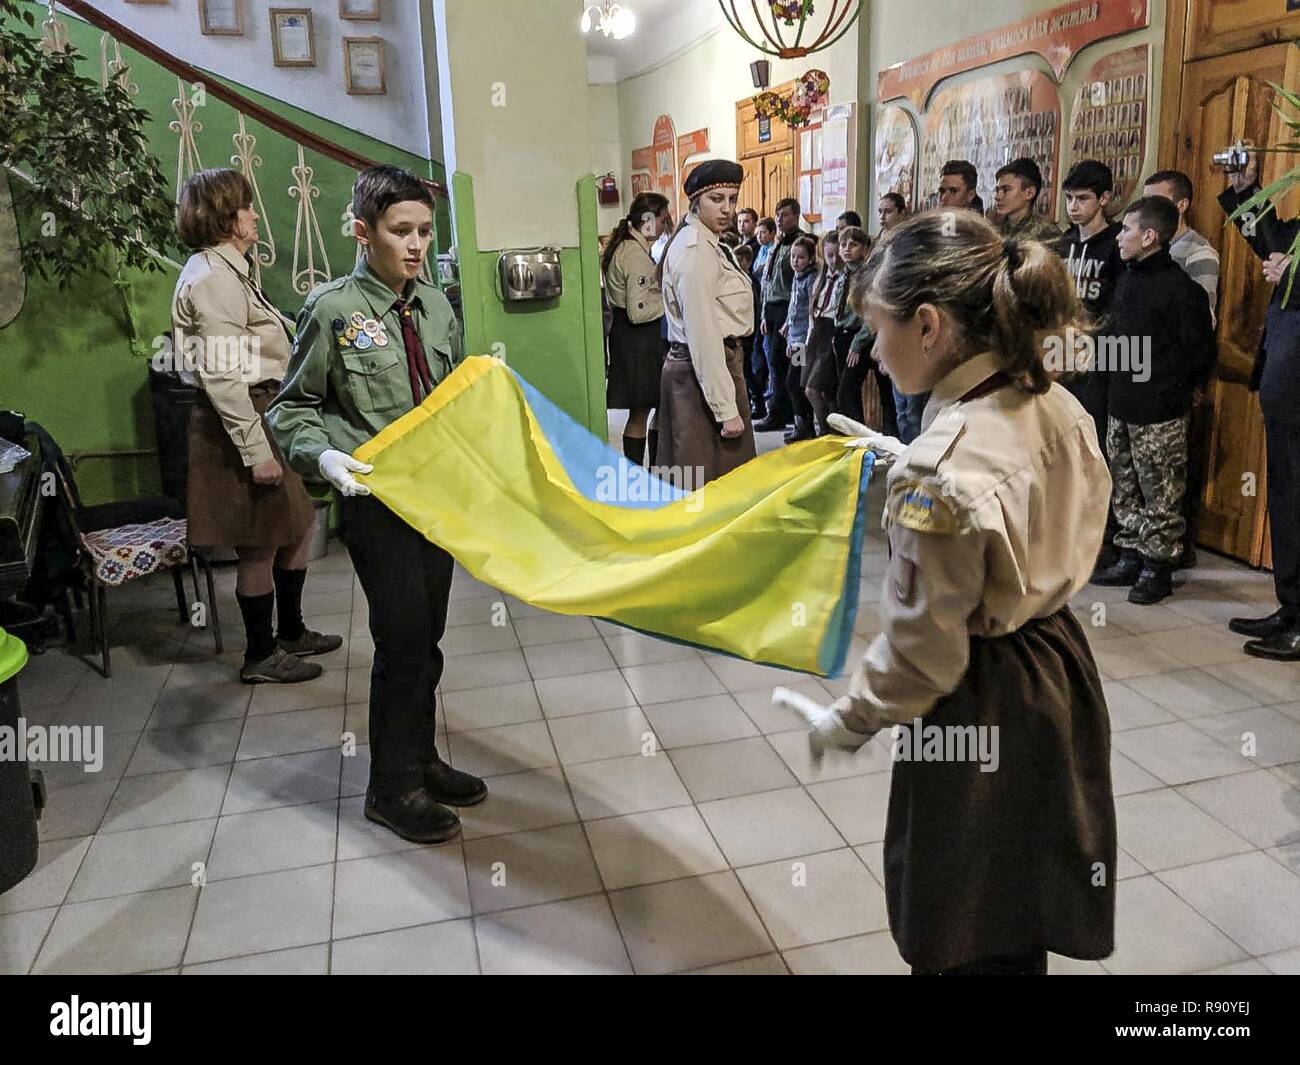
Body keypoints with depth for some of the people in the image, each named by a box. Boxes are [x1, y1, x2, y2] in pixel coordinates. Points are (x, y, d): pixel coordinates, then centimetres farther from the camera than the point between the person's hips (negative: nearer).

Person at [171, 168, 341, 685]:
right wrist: (255, 450, -24)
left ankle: (291, 633, 33)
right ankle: (260, 657, 16)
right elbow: (220, 375, -23)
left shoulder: (225, 269, 15)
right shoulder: (212, 277, -17)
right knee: (260, 546, 1)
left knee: (296, 526, 18)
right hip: (243, 420, -10)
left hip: (262, 413, 10)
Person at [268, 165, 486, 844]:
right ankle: (393, 788, 16)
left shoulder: (436, 307, 8)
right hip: (376, 499, -6)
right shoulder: (333, 309, -9)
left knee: (426, 636, 15)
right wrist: (323, 456, -21)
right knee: (403, 640, -3)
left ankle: (421, 759, 33)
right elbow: (292, 408, -4)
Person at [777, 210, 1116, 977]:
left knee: (963, 945, 17)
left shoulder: (940, 470, -30)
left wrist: (846, 723, -7)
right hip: (1059, 675, 8)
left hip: (978, 708, -8)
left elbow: (922, 648, -22)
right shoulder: (1060, 408, -5)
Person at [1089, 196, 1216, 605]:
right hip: (1120, 406, 8)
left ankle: (1158, 566, 12)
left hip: (1160, 415, -8)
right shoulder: (1127, 279, 12)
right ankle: (1131, 556, 27)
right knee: (1124, 487, 15)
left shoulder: (1181, 288, -12)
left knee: (1160, 494, 1)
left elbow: (1199, 352, -11)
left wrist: (1168, 388, -8)